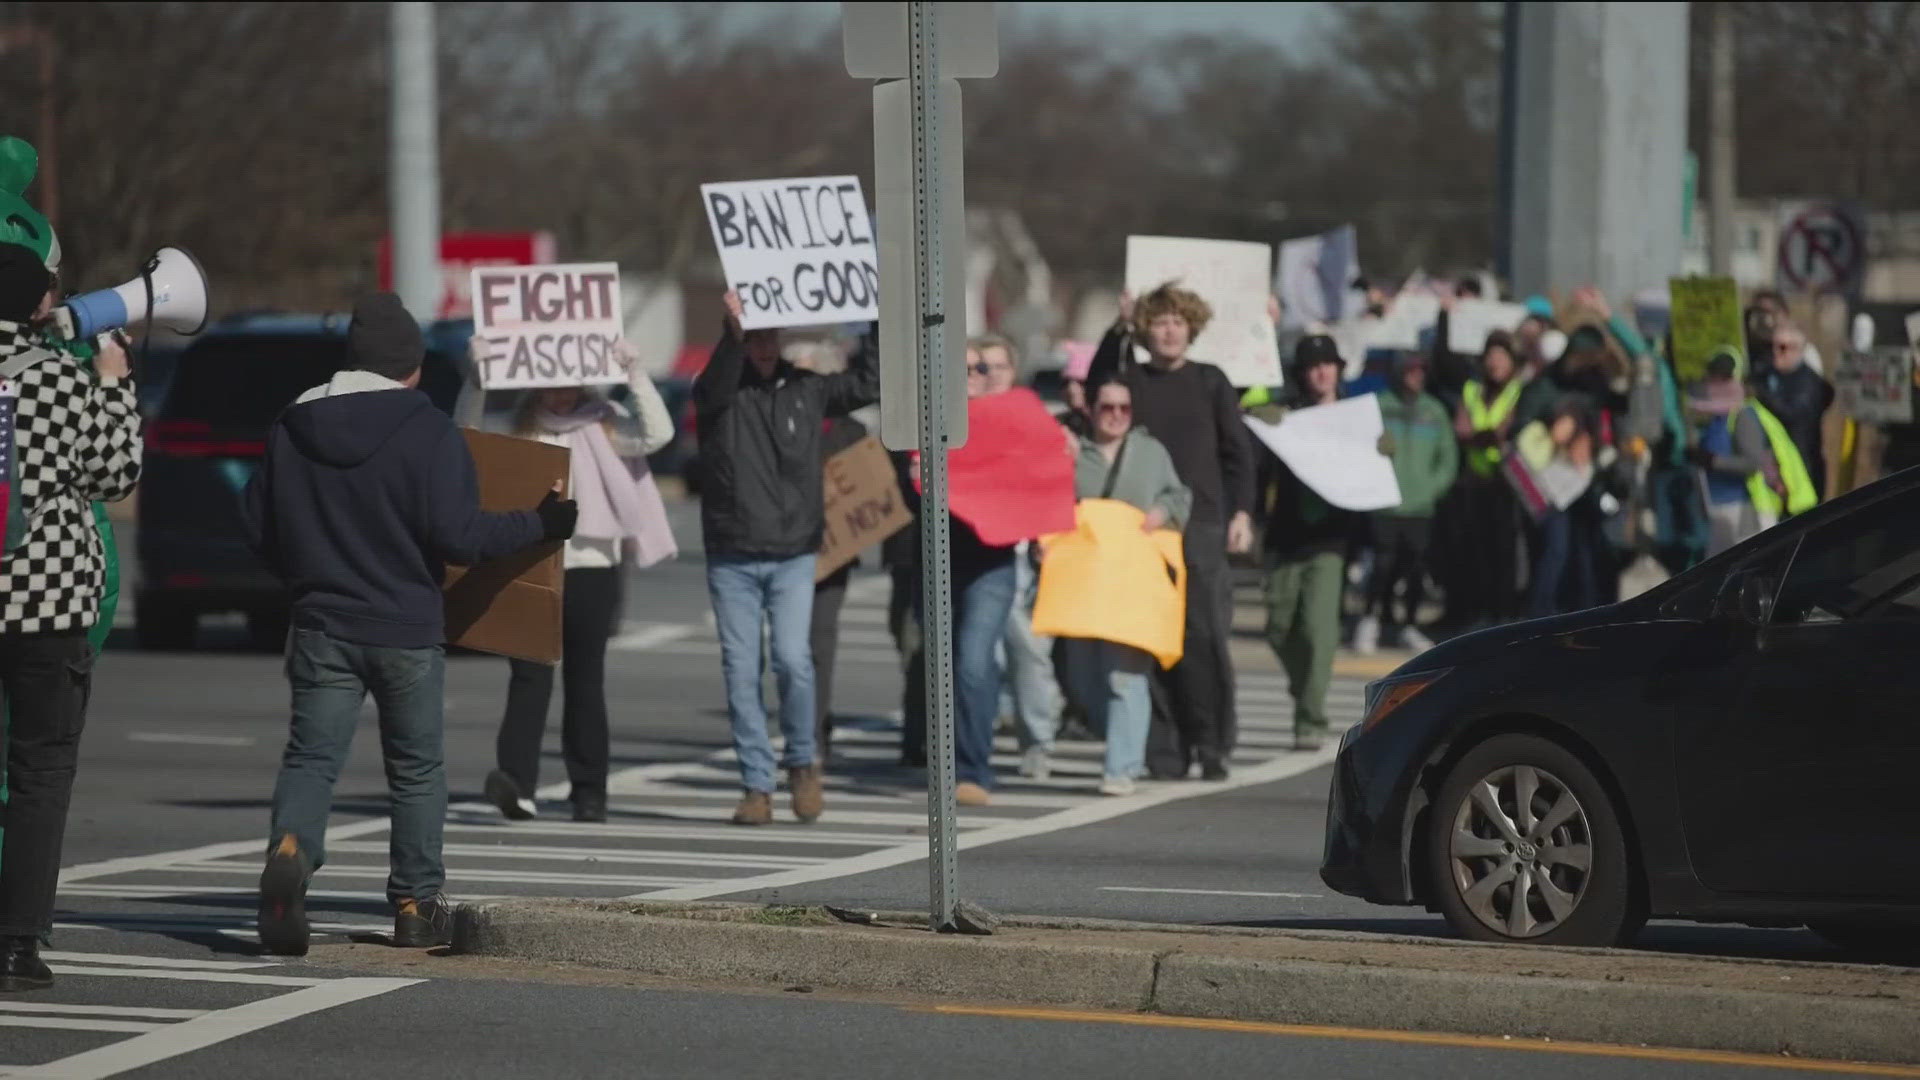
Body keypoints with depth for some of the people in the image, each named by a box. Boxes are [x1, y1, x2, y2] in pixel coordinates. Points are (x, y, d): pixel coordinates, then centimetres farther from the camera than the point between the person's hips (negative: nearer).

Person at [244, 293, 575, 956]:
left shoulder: (293, 427, 4)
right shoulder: (428, 432, -10)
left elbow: (259, 528, 8)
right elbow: (456, 535, -16)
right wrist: (539, 525, -3)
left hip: (322, 627, 2)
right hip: (407, 629, -2)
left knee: (311, 757, 0)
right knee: (416, 770, 13)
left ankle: (290, 846, -30)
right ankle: (417, 905, 17)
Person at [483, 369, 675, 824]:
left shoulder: (602, 423, 5)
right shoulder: (518, 423, 9)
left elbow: (657, 433, -9)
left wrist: (635, 373, -16)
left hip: (590, 568, 0)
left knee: (585, 680, 5)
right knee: (529, 676, -11)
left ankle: (589, 791, 11)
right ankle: (516, 783, -21)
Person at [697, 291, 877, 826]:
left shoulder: (805, 390, 7)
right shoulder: (721, 392, -3)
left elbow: (866, 384, 9)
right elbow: (713, 390, -25)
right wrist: (732, 334, -42)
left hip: (793, 556, 1)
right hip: (732, 558, -1)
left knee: (793, 659, -12)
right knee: (741, 671, 0)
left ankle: (802, 763, 9)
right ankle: (757, 786, 7)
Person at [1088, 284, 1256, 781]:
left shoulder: (1211, 381, 9)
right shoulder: (1130, 379, 8)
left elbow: (1237, 451, 10)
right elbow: (1096, 390, -13)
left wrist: (1241, 512, 1)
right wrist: (1119, 330, -18)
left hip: (1203, 525, 0)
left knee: (1206, 637, -7)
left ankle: (1213, 746, 1)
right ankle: (1165, 752, 3)